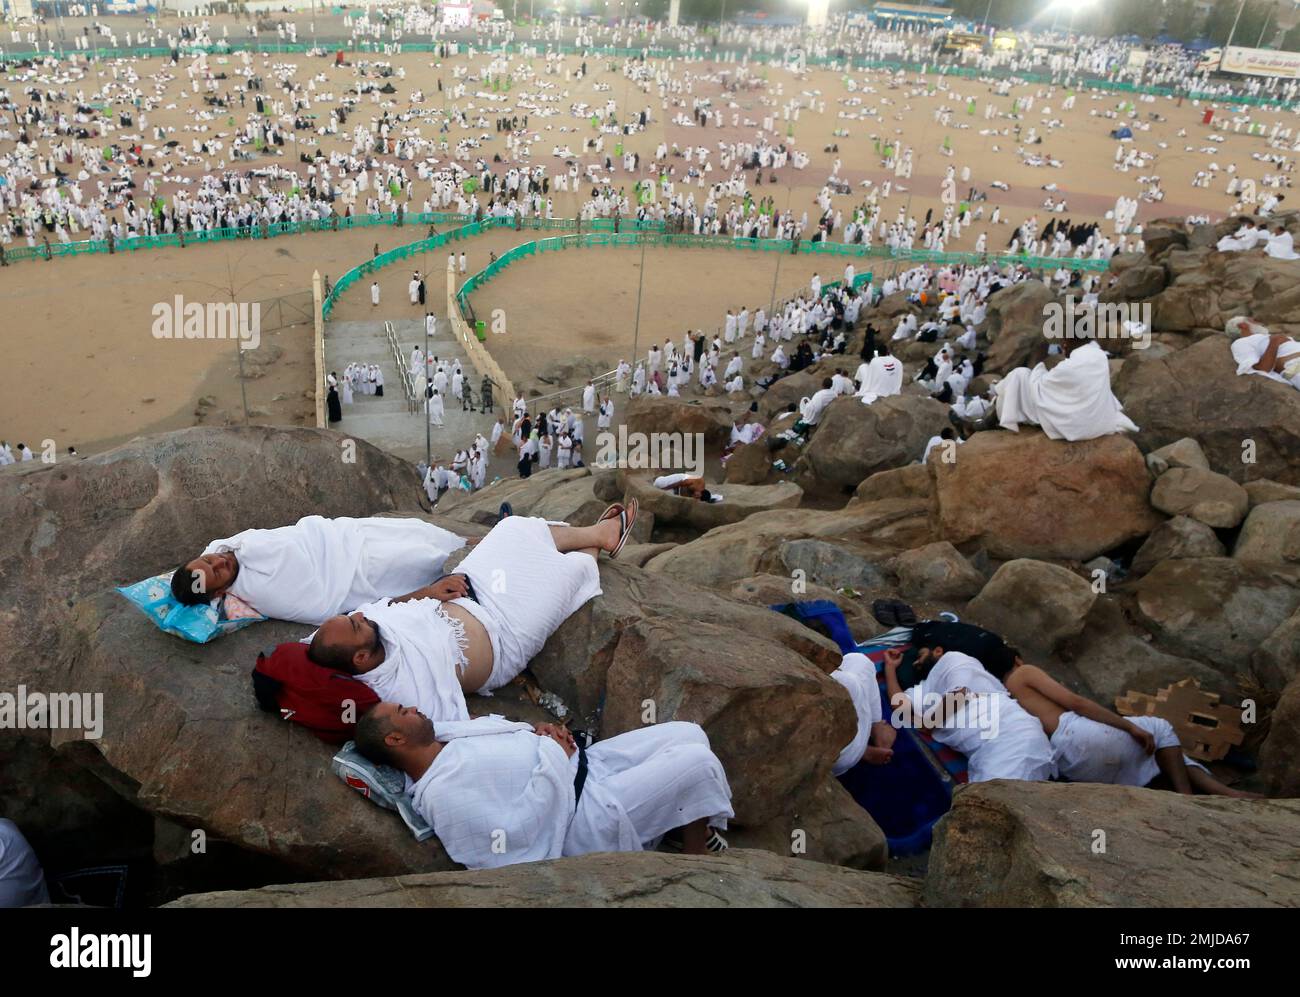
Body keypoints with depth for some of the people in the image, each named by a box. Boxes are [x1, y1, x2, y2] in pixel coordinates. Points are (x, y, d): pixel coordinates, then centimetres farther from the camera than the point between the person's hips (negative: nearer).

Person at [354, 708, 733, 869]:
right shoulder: (442, 794, -24)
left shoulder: (443, 736, 4)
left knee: (686, 732, 6)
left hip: (585, 762, 10)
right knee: (698, 762, -13)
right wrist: (554, 758, -23)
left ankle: (692, 824, 26)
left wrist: (542, 730, -5)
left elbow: (500, 729, 17)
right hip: (588, 817, -9)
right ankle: (697, 854, 12)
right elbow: (515, 833, -28)